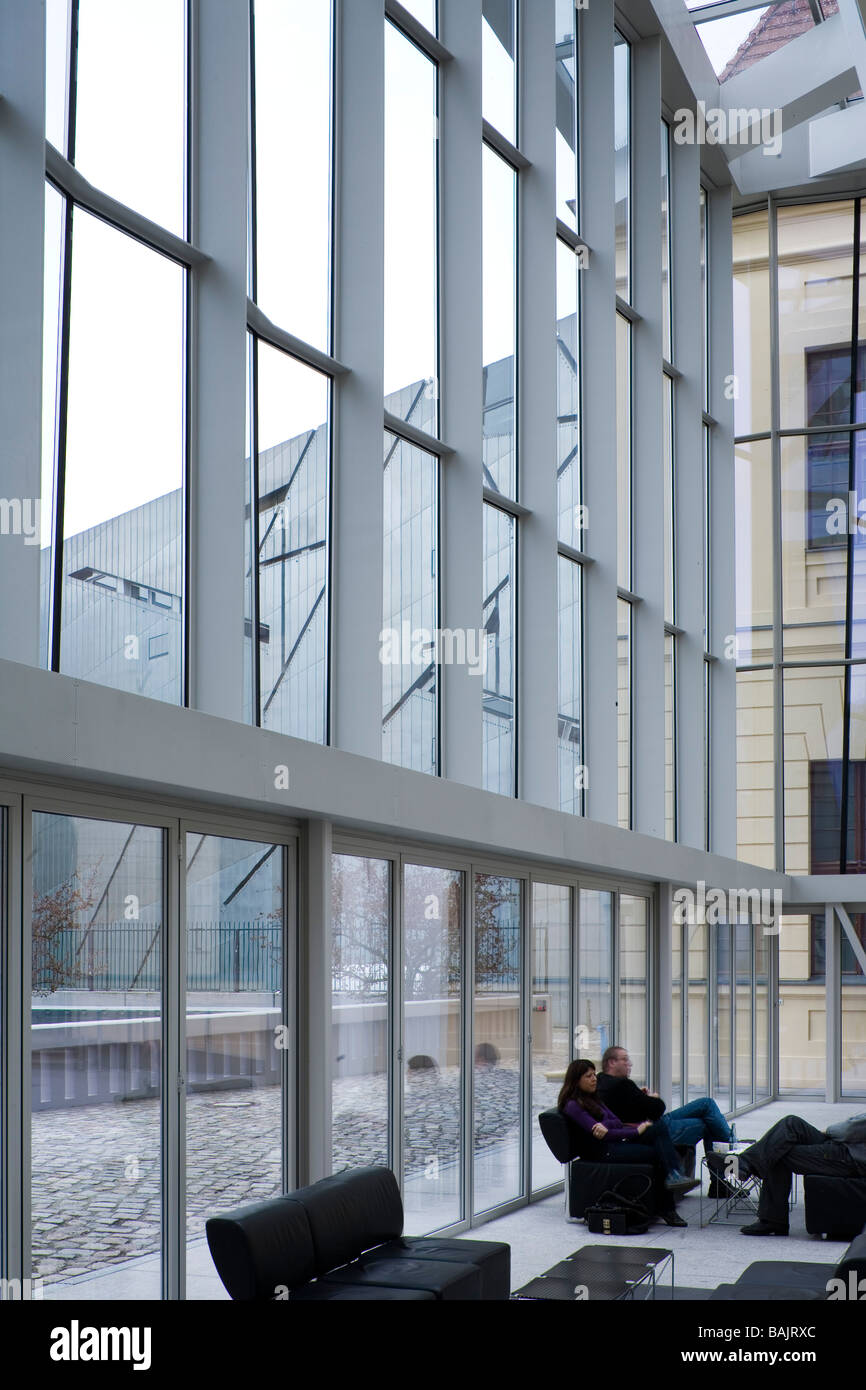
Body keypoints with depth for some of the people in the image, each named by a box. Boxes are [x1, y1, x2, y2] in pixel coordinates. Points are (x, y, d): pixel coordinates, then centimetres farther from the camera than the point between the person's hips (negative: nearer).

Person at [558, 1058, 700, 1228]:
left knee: (659, 1126, -15)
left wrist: (606, 1126, -11)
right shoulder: (572, 1105, -9)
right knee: (657, 1154, -19)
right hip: (603, 1152, -8)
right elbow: (598, 1133, -16)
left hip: (617, 1141, 8)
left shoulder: (592, 1098, 21)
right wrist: (636, 1131, -14)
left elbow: (617, 1122, 14)